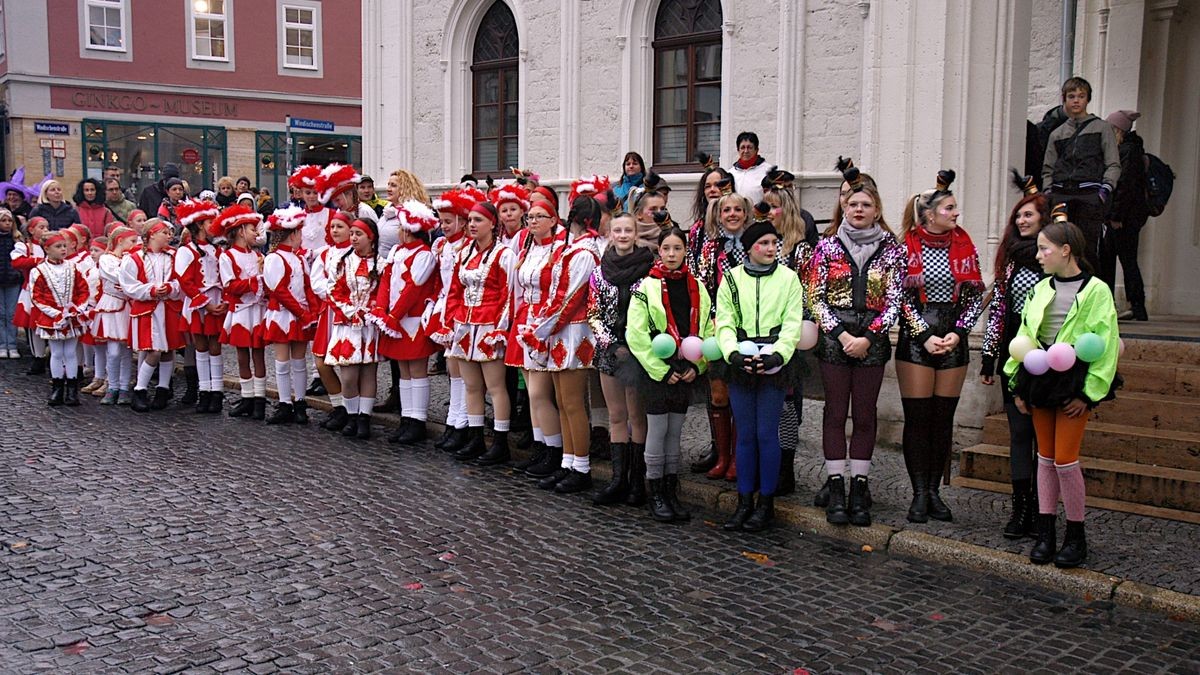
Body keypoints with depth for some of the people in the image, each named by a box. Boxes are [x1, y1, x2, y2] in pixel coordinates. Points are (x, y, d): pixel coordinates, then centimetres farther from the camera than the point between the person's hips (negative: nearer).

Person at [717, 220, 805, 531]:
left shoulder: (788, 278, 5)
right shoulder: (731, 279, 8)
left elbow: (792, 324, -3)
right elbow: (724, 323, 1)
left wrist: (777, 355, -18)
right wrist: (733, 353, -16)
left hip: (775, 363, -2)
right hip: (740, 365, 2)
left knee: (766, 434, -1)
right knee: (745, 435, 6)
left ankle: (766, 503, 11)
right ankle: (744, 502, 15)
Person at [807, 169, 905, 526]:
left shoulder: (891, 248, 5)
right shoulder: (828, 245, 4)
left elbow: (894, 301, 1)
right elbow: (815, 297, 0)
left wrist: (868, 337, -11)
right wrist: (841, 333, -11)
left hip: (872, 339, 1)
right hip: (834, 336, 0)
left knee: (865, 414, 4)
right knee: (835, 411, 2)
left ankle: (859, 488, 12)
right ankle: (835, 488, 8)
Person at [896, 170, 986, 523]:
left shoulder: (964, 245, 6)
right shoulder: (906, 246, -3)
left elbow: (975, 295, 7)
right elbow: (901, 296, -4)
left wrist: (958, 332, -6)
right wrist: (924, 336, -11)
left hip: (954, 339, 3)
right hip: (915, 339, -3)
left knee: (944, 418, 6)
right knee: (917, 418, -2)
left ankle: (934, 490, 15)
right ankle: (920, 493, 5)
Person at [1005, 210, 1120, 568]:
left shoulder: (1096, 290, -6)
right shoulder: (1042, 288, 10)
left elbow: (1106, 345, -8)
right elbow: (1025, 334, 13)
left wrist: (1088, 392, -11)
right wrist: (1019, 386, 10)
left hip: (1074, 379, -5)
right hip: (1040, 377, 5)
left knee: (1065, 459, -6)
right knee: (1046, 457, 10)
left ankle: (1076, 535, 10)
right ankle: (1046, 532, 17)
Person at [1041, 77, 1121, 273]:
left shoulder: (1101, 128, 12)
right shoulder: (1057, 133, 21)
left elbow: (1114, 165, 6)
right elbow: (1048, 169, 20)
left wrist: (1105, 190, -9)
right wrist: (1048, 194, 4)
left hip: (1089, 196, -3)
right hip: (1060, 195, 3)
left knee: (1088, 249, -9)